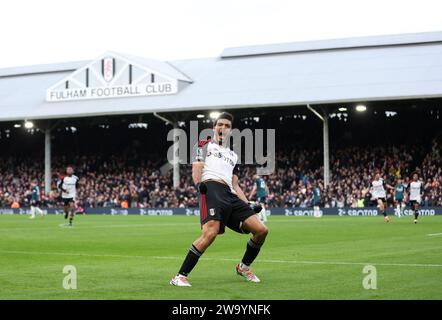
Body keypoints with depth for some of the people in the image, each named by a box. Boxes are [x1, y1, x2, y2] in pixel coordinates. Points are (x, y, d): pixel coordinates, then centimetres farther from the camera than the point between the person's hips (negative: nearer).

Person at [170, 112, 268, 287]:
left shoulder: (233, 156, 35)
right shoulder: (204, 145, 20)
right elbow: (196, 169, 4)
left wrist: (249, 206, 19)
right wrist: (198, 183, -18)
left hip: (230, 196, 6)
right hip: (212, 188, -6)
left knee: (261, 230, -2)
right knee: (210, 233, -30)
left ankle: (244, 267, 23)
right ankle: (180, 277, -25)